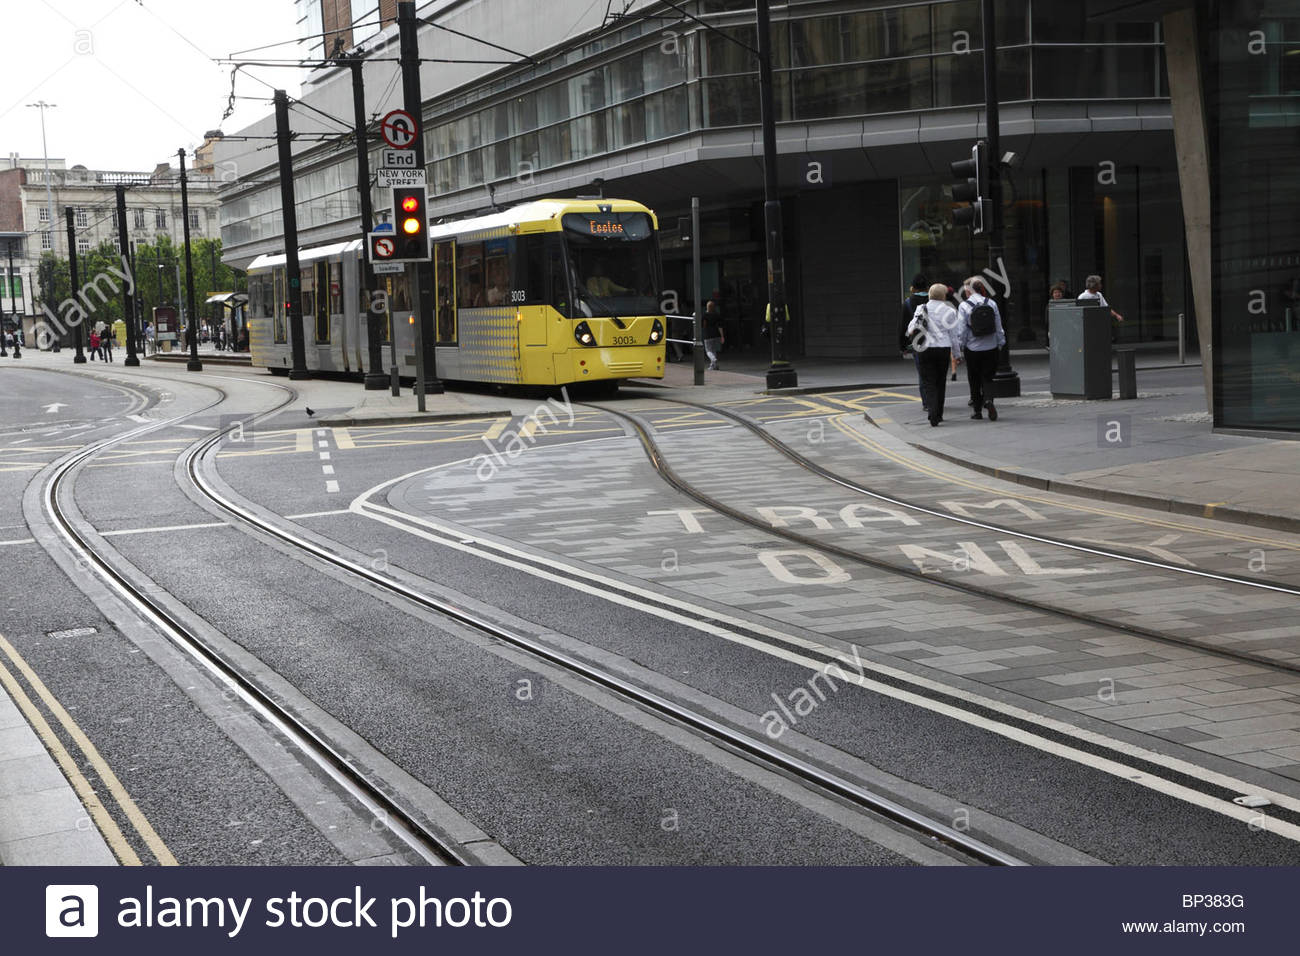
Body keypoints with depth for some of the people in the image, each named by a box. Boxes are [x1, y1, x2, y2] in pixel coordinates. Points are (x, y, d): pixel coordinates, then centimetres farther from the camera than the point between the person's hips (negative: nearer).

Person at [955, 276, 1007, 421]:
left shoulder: (964, 306, -9)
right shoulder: (991, 303, 0)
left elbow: (960, 331, -9)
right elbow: (999, 327, 5)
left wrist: (958, 352, -3)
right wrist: (1000, 344, 17)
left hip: (972, 349, -2)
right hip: (991, 348, 2)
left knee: (974, 380, 10)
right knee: (987, 378, 8)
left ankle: (977, 410, 15)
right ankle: (988, 400, -18)